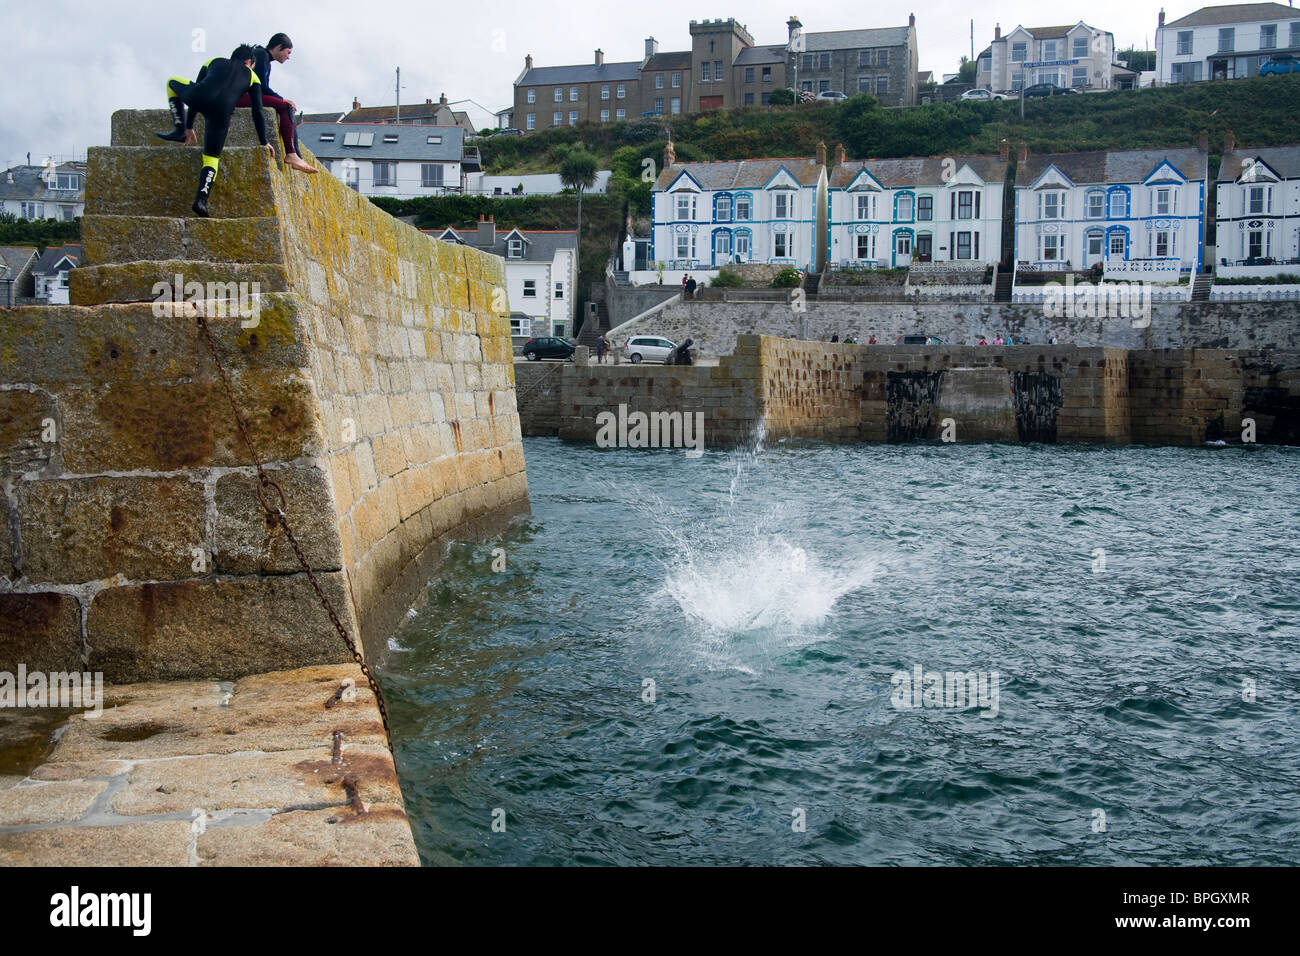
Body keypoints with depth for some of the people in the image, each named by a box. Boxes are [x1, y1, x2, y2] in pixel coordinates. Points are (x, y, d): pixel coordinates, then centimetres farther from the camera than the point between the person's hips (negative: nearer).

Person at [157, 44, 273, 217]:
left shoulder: (215, 61, 34)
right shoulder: (252, 76, 29)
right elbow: (257, 112, 24)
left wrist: (189, 126, 47)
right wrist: (263, 142, 34)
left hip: (199, 99, 1)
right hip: (222, 111, -1)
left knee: (172, 82, 35)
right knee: (212, 158, 16)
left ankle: (179, 130, 23)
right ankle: (201, 199, -6)